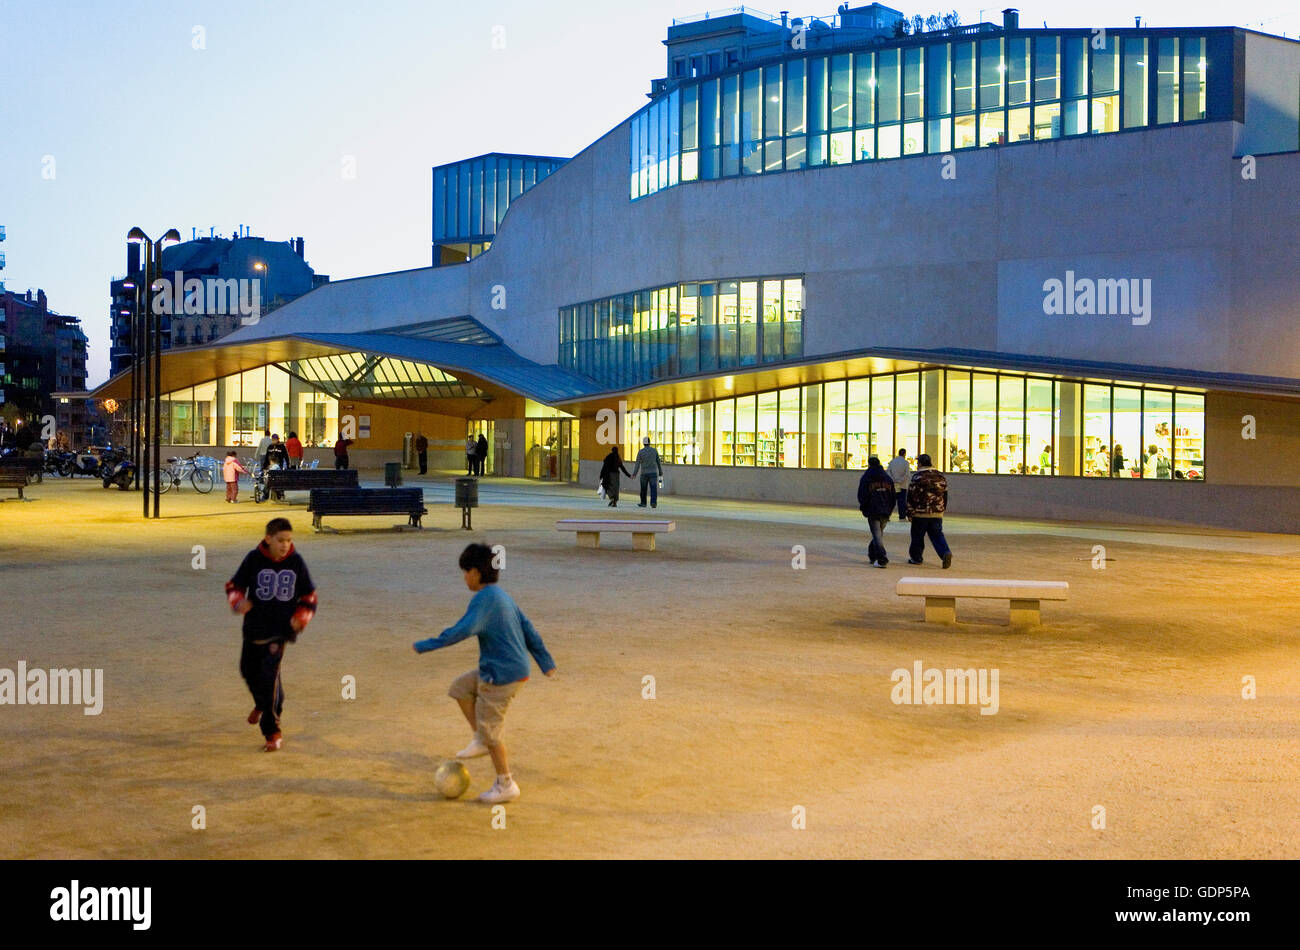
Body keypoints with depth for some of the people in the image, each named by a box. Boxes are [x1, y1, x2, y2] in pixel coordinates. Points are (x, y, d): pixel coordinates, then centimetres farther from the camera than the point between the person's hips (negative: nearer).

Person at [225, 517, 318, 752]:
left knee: (269, 674, -15)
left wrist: (301, 617, -9)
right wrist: (239, 601, -21)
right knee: (249, 670, 18)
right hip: (254, 626, 2)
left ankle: (271, 731, -7)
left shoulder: (296, 561, -4)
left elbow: (309, 595, 7)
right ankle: (261, 702, 52)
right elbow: (234, 585, 1)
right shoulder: (254, 559, -7)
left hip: (281, 628, -2)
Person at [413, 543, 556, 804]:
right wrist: (545, 661, 20)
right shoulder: (501, 596, 12)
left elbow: (464, 629, -30)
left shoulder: (485, 599, -18)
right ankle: (480, 740, 21)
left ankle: (505, 785, 13)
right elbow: (528, 628, 15)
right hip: (518, 669, 10)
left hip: (502, 676, -10)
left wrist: (427, 645, -24)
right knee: (460, 687, 20)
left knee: (488, 727, 2)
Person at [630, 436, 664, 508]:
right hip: (653, 473, 0)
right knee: (653, 489, -7)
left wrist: (634, 474, -4)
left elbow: (637, 464, -6)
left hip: (644, 473, 0)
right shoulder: (654, 450, 3)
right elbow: (658, 462, 7)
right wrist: (661, 472, 16)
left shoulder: (640, 452, -3)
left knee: (643, 489, 14)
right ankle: (653, 502, -21)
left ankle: (643, 503, 21)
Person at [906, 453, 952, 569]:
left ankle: (916, 557, 17)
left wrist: (910, 511, -2)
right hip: (937, 513, 4)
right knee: (937, 535, 8)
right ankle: (945, 553, -14)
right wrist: (943, 509, 24)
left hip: (920, 513, -4)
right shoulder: (940, 476, 9)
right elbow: (945, 494, 16)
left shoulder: (917, 476, -9)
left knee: (917, 536, 9)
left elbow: (911, 495, -9)